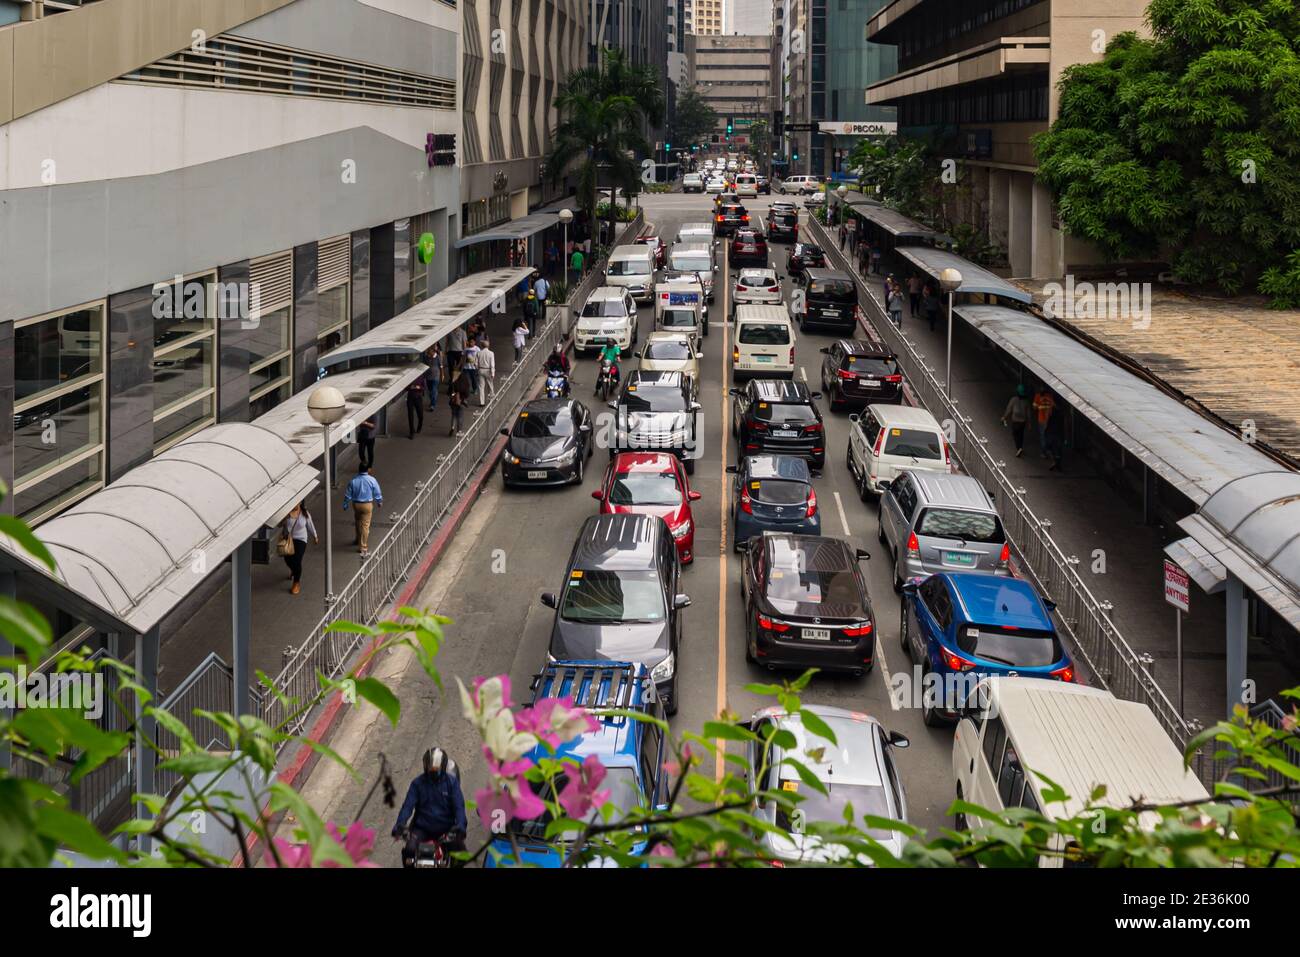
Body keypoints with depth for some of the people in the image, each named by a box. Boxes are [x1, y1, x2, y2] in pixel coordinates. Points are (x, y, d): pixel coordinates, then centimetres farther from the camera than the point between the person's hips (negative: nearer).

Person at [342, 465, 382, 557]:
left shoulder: (353, 480, -10)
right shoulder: (372, 480, -14)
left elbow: (348, 495, -3)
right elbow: (377, 493, -4)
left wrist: (345, 505, 10)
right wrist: (380, 502, 13)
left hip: (356, 504, 2)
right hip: (367, 505, -2)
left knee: (358, 523, 22)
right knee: (365, 525, 1)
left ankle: (359, 540, 41)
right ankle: (363, 547, 1)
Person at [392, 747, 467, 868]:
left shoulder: (451, 782, 0)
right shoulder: (417, 783, 1)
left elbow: (459, 806, -6)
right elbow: (408, 805, -7)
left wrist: (460, 826, -25)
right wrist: (400, 824, -24)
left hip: (446, 829, 0)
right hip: (422, 828, 0)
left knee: (460, 852, -22)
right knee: (409, 850, -28)